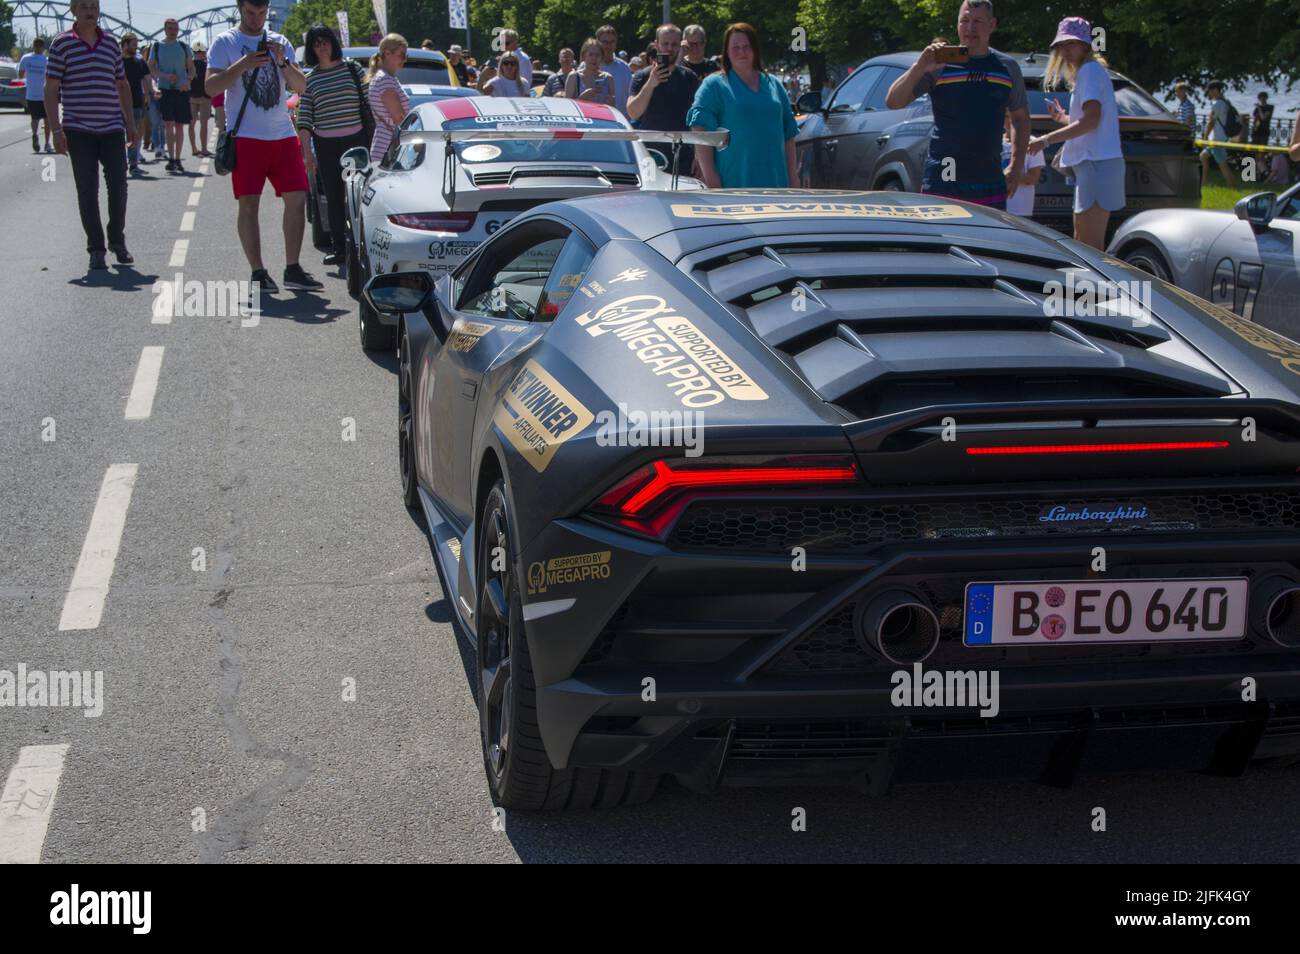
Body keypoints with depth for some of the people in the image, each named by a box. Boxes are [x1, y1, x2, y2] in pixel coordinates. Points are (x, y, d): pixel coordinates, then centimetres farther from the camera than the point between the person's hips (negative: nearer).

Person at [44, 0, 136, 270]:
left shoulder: (111, 43, 10)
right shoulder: (62, 43, -2)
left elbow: (122, 85, 20)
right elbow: (51, 89, -3)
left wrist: (130, 122, 15)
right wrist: (56, 130, -9)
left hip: (112, 129, 3)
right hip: (78, 131, -3)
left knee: (118, 187, 2)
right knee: (87, 191, 0)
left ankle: (117, 241, 20)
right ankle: (96, 249, 9)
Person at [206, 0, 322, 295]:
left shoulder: (279, 42, 15)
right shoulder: (225, 43, 3)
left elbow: (301, 87, 9)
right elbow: (211, 87, -6)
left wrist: (282, 61, -8)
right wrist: (242, 65, -17)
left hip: (283, 135, 4)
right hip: (246, 136, -4)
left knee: (297, 198, 0)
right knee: (249, 203, -7)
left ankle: (292, 269, 7)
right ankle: (258, 273, -2)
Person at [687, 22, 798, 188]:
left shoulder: (774, 85, 18)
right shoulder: (714, 85, 3)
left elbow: (789, 134, 20)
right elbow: (701, 131, -7)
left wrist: (792, 173, 13)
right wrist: (709, 175, -15)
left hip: (774, 181, 5)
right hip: (733, 182, -5)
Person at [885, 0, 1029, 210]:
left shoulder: (1007, 67, 11)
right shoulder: (940, 63, 0)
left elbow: (1021, 117, 22)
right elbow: (893, 102, -7)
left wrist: (1016, 166, 12)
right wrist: (919, 68, -22)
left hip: (990, 184, 4)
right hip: (941, 183, -3)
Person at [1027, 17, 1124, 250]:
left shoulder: (1090, 70, -9)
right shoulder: (1088, 71, 22)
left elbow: (1091, 120, -20)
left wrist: (1046, 140, -20)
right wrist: (1064, 118, 26)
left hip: (1096, 162, -11)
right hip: (1091, 162, 11)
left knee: (1091, 246, -13)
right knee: (1081, 241, 15)